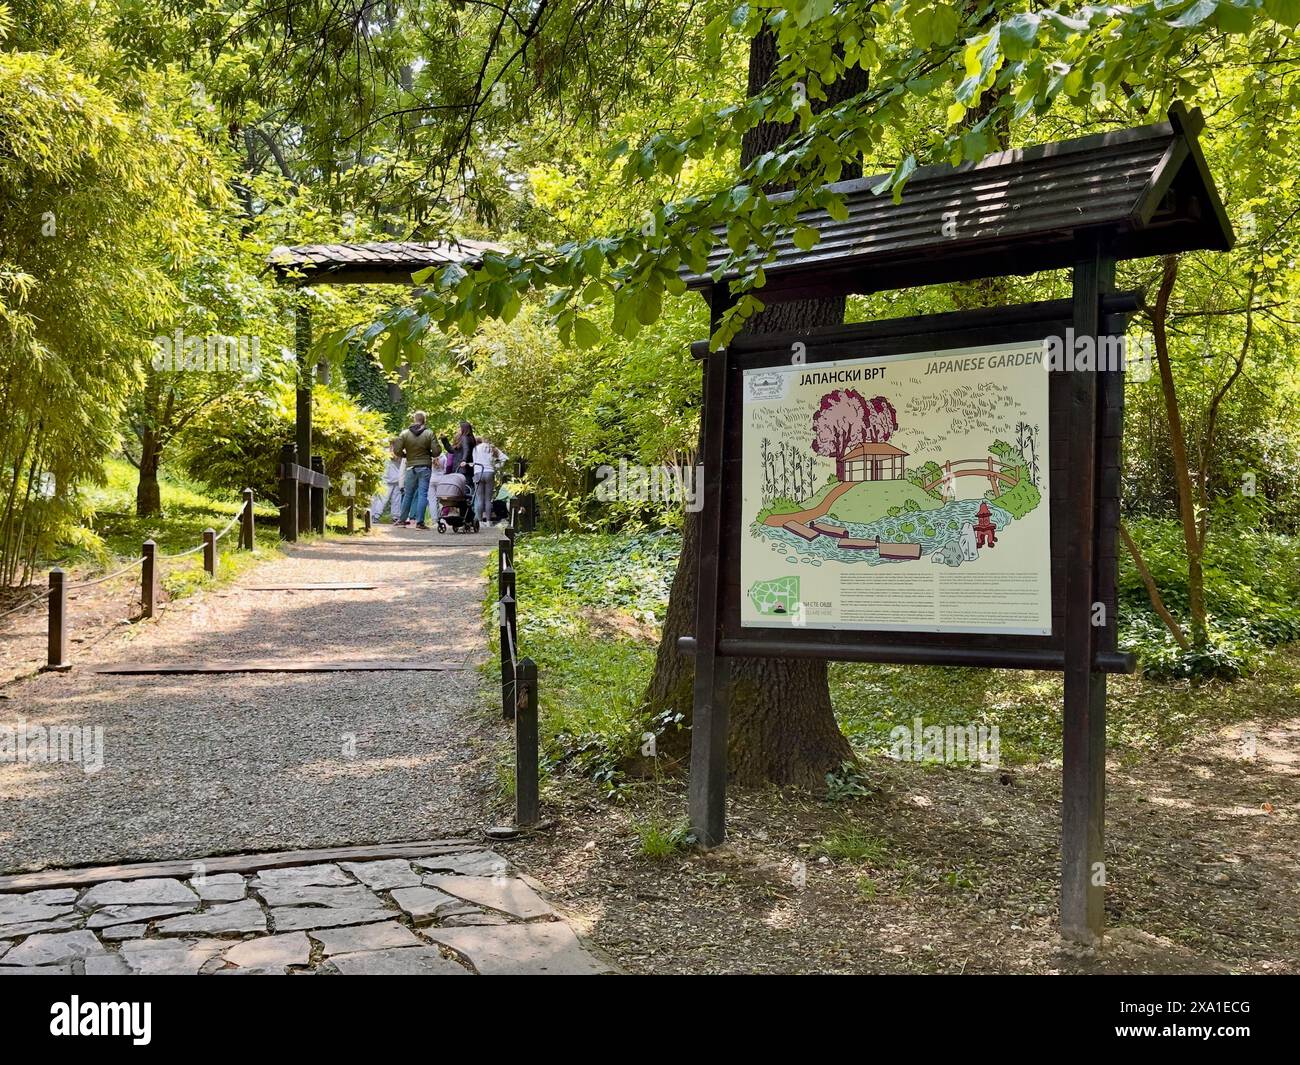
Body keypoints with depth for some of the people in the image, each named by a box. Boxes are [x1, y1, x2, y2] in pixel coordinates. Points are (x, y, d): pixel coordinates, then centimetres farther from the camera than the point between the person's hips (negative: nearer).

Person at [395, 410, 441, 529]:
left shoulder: (405, 433, -2)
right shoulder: (429, 433, -6)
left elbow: (397, 450, -5)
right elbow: (436, 451, -10)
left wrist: (406, 455, 13)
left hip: (410, 467, 2)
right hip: (425, 467, -2)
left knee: (408, 493, 14)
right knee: (423, 494, -2)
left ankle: (402, 519, 22)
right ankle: (419, 522, -7)